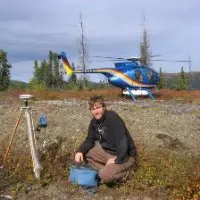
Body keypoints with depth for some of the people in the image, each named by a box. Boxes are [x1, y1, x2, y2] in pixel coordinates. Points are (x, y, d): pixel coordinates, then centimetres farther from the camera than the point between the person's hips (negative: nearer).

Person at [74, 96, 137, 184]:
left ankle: (122, 171, 2)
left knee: (105, 175, -29)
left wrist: (118, 159, -28)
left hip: (124, 155, -8)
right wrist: (79, 151, -12)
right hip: (107, 151, 8)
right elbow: (90, 140, 7)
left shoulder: (113, 118, -24)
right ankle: (105, 169, -3)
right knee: (83, 153, -1)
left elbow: (122, 140, -28)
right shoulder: (94, 122, 1)